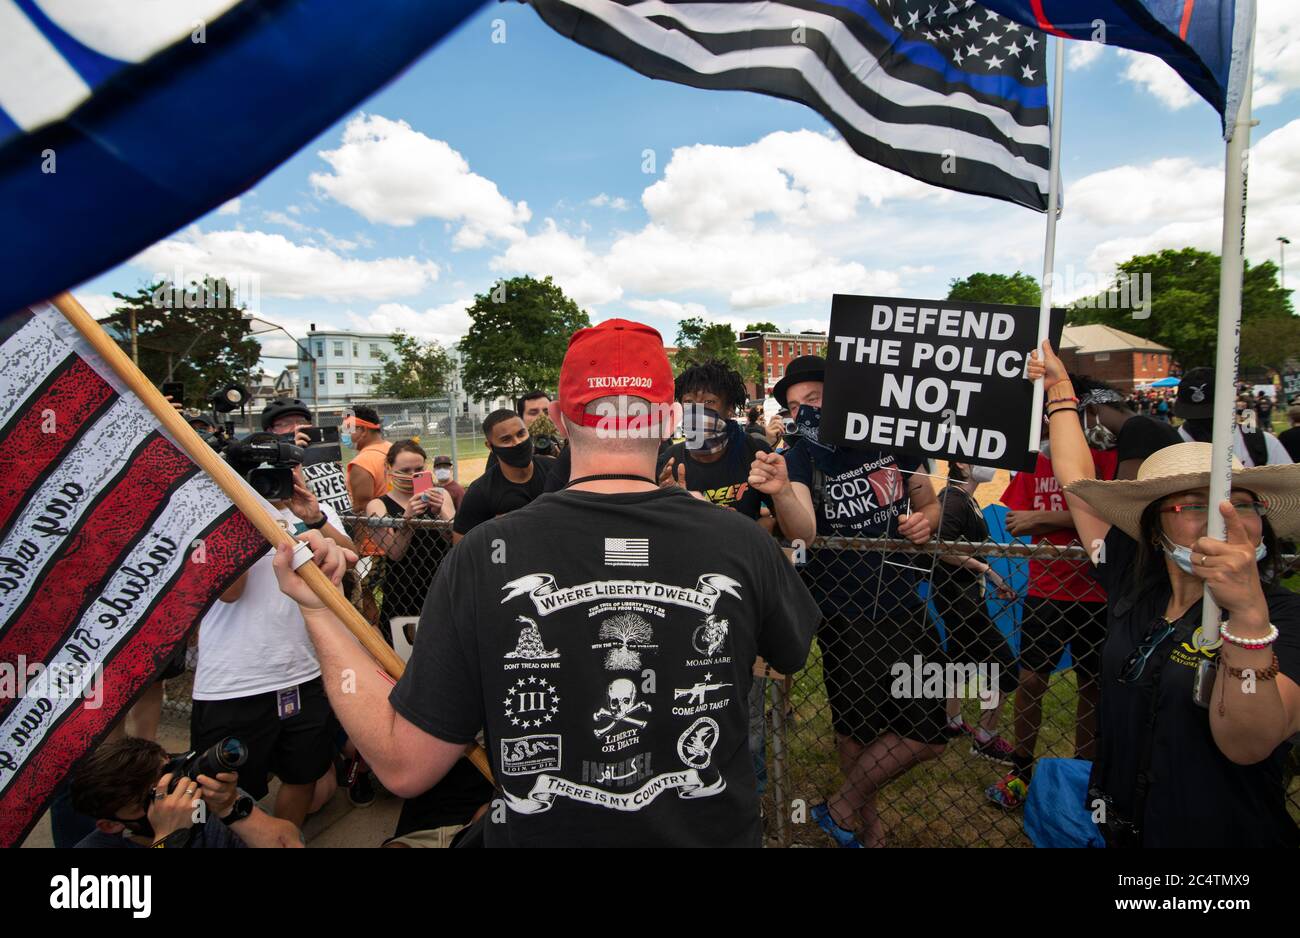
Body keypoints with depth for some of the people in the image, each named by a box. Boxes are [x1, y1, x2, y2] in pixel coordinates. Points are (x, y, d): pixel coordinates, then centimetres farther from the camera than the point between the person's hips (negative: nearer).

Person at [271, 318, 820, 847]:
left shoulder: (484, 554, -22)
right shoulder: (743, 543, -19)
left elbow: (404, 767, -15)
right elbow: (794, 659, 3)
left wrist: (319, 613, -7)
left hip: (538, 833, -1)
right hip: (717, 832, 2)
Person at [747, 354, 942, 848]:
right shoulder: (799, 458, -10)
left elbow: (928, 503, 12)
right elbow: (802, 532, -27)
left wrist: (925, 519, -12)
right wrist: (780, 490, -47)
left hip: (901, 603, 4)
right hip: (842, 616, -4)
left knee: (929, 731, 9)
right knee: (855, 728, 7)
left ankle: (842, 806, 29)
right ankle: (864, 816, 35)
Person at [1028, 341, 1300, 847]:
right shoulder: (1133, 584, -6)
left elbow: (1247, 745, -29)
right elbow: (1077, 482, 3)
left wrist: (1249, 613, -40)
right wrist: (1058, 387, 10)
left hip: (1227, 833, -4)